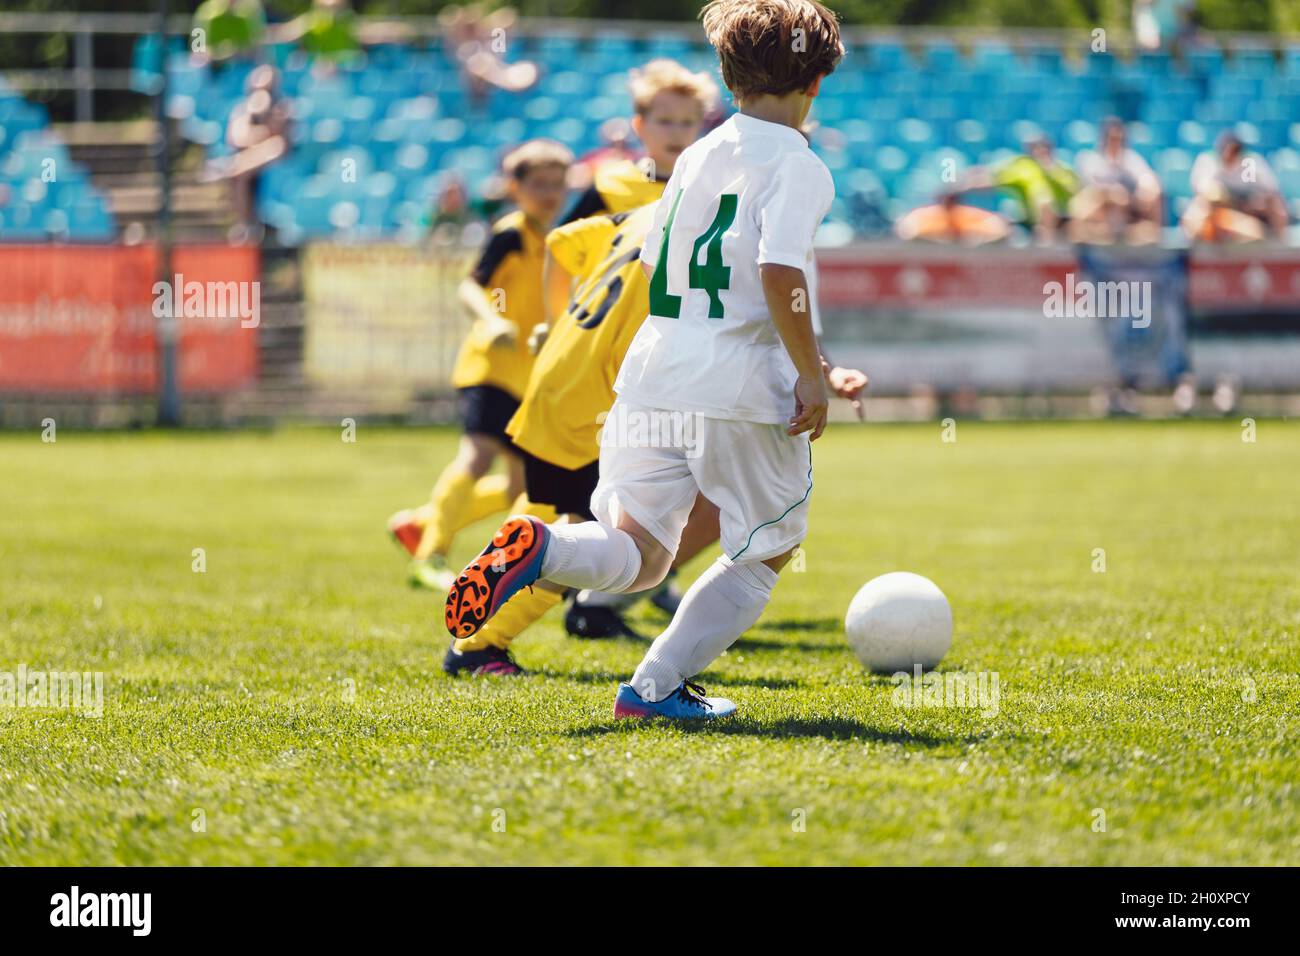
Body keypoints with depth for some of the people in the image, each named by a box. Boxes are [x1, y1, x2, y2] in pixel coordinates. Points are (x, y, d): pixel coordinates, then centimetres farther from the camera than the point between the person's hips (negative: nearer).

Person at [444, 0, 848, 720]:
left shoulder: (695, 157, 15)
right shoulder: (797, 166, -6)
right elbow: (780, 273, -20)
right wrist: (810, 373, -13)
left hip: (654, 373, 6)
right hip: (745, 389, -6)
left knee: (637, 554, 7)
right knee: (764, 553, 15)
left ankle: (539, 548, -23)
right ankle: (658, 684, 8)